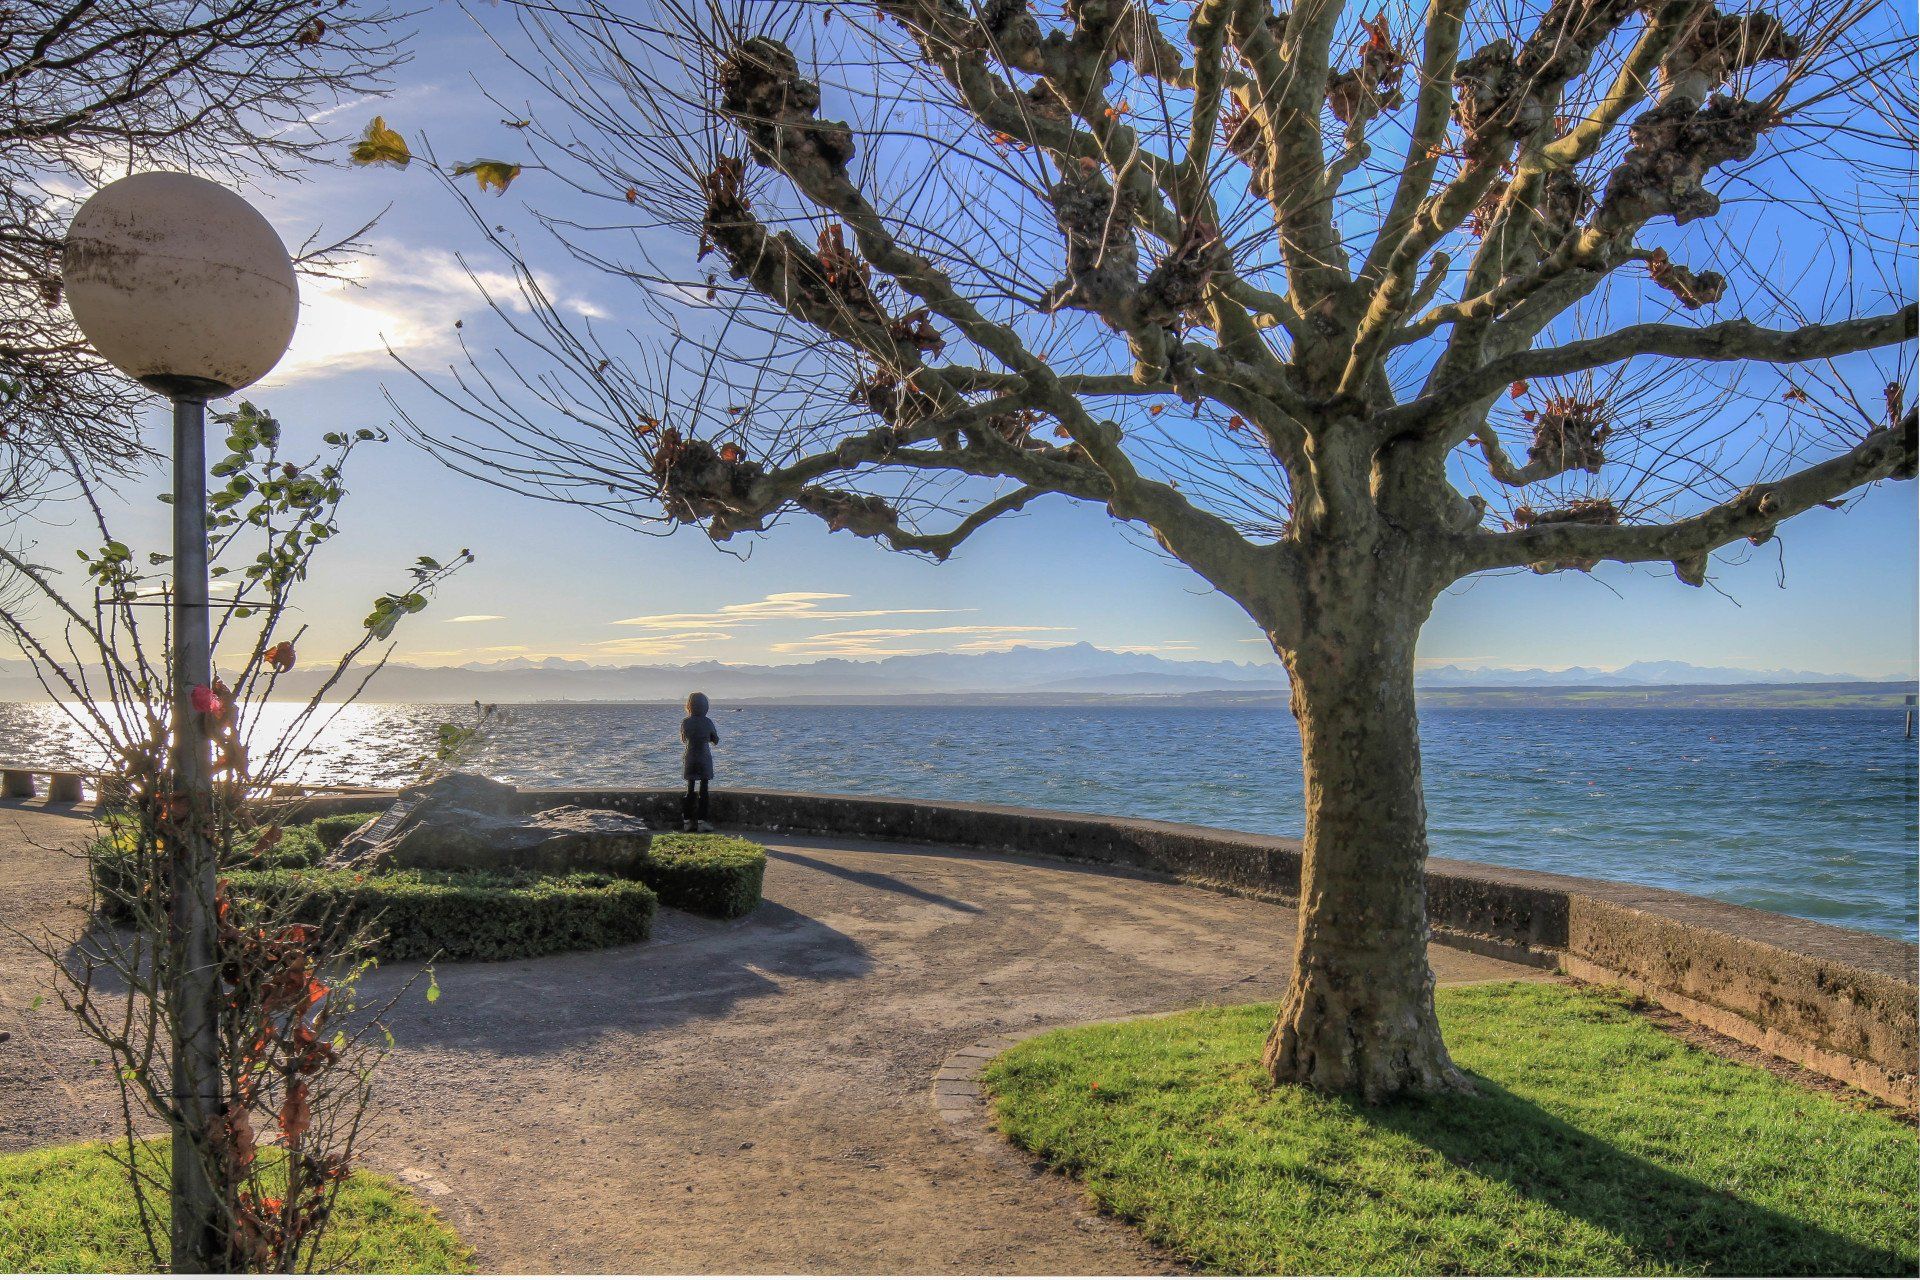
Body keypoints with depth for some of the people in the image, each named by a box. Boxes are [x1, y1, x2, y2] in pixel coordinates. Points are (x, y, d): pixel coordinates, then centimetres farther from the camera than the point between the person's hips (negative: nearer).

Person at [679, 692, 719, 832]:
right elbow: (716, 740, 4)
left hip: (689, 759, 2)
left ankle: (687, 821, 8)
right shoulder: (707, 722, -7)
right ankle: (701, 822, -2)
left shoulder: (685, 722, -3)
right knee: (703, 790, 2)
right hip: (704, 758, -2)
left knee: (690, 790, 9)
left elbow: (683, 739, 12)